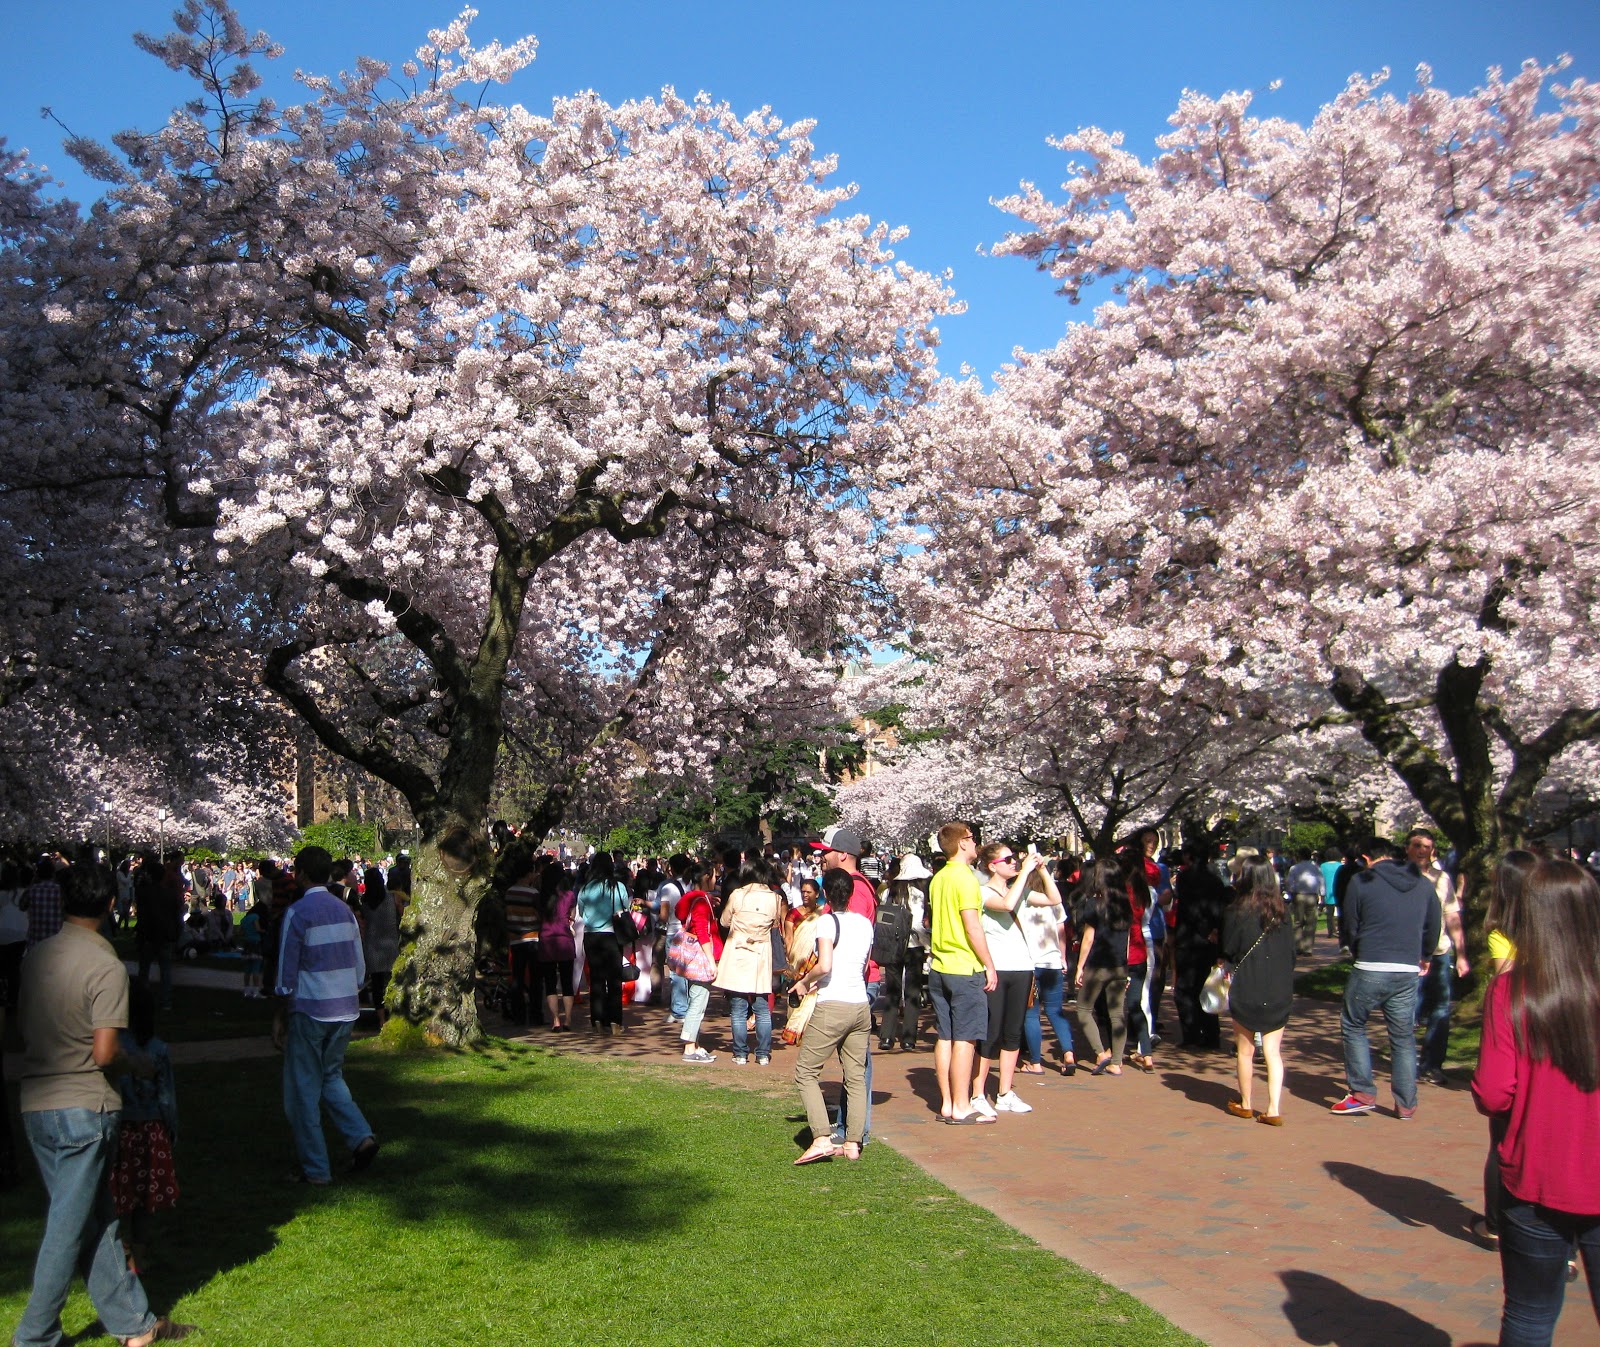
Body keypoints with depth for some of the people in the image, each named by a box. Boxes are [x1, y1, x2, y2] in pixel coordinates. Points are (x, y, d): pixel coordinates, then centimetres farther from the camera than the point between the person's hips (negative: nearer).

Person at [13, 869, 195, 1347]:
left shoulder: (35, 956, 4)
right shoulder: (106, 967, -17)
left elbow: (22, 1031, 11)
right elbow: (105, 1052, -19)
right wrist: (138, 1067, 0)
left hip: (36, 1105, 7)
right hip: (84, 1109, -7)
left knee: (94, 1218, 12)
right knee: (69, 1226, 5)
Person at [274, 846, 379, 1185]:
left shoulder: (298, 912, -11)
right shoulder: (345, 910, 7)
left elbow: (287, 973, -10)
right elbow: (360, 967, 12)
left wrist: (280, 1017, 0)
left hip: (309, 1010, -6)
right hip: (346, 1010, 6)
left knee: (303, 1088, 6)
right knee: (331, 1076, 21)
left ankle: (316, 1169, 10)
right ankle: (361, 1136, 3)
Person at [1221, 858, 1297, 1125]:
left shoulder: (1237, 913, -10)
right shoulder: (1282, 914, 0)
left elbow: (1228, 952, -5)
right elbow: (1291, 953, 6)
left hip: (1246, 991, -3)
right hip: (1279, 992, 3)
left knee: (1245, 1050, 11)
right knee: (1273, 1052, 6)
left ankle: (1245, 1105, 22)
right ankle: (1274, 1109, 0)